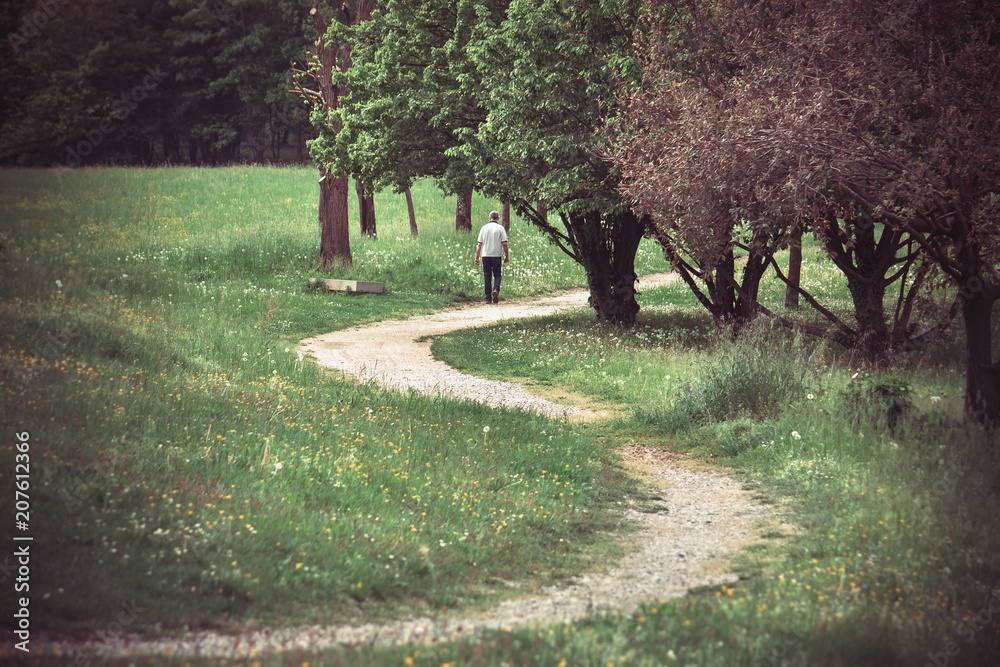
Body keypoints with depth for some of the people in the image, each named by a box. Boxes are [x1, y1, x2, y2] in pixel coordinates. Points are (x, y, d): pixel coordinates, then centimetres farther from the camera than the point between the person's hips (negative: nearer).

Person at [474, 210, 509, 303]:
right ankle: (496, 290, -19)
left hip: (485, 255, 2)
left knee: (487, 276, 6)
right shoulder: (500, 228, 0)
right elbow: (504, 244, -5)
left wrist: (477, 257, 7)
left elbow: (479, 244, 4)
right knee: (497, 275, 7)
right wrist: (507, 256, 3)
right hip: (496, 255, -2)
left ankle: (488, 297, 4)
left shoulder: (484, 228, 6)